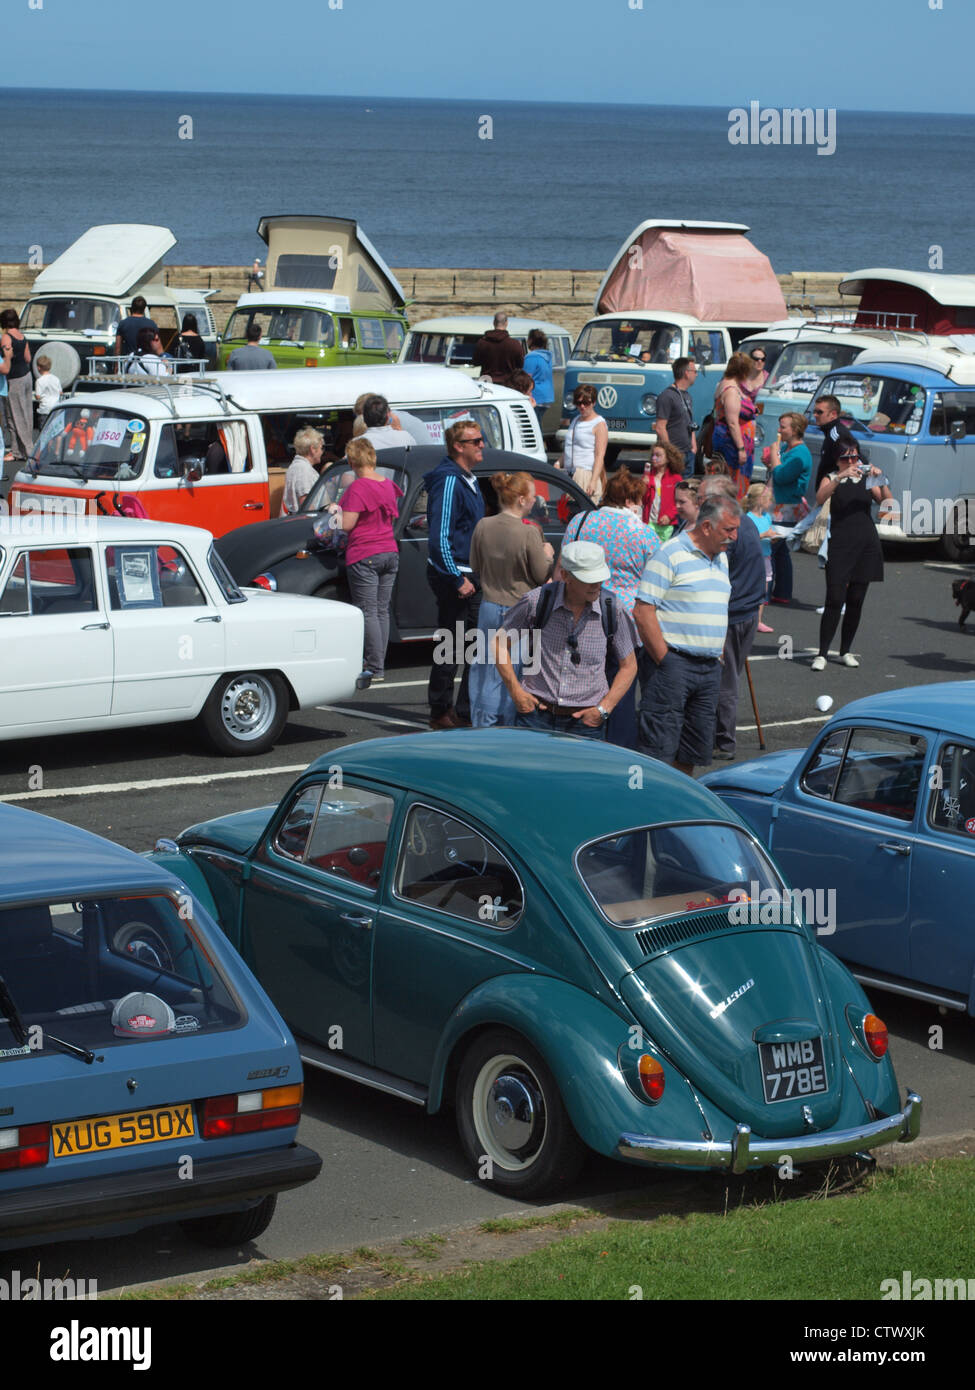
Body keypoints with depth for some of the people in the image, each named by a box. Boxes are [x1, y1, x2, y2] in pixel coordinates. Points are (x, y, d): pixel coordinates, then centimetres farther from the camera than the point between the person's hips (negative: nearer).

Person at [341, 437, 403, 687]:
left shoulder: (357, 488, -16)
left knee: (368, 613, -6)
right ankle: (375, 662, 15)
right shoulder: (388, 485, 8)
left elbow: (347, 525, -18)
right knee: (382, 611, 10)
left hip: (364, 556, -8)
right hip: (390, 552, 8)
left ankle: (375, 669, -10)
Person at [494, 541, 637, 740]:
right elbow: (501, 642, 7)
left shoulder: (613, 610, -4)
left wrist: (604, 709, -2)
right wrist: (515, 691, 0)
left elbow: (628, 666, 8)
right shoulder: (537, 601, -7)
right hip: (536, 715, 0)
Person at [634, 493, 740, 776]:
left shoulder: (722, 558, 16)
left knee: (695, 748, 10)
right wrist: (664, 660, -14)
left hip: (710, 668, 8)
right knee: (659, 747, -8)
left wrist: (718, 655, 15)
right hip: (673, 663, -8)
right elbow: (643, 611, -14)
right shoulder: (670, 554, -9)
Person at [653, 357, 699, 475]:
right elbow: (660, 428, -16)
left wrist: (693, 445, 15)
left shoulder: (686, 395, 17)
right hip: (674, 455, -9)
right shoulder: (667, 396, -11)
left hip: (688, 453, 9)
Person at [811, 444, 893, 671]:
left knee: (856, 601, 6)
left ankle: (846, 651, 17)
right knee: (835, 600, -11)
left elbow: (887, 503, 1)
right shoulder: (831, 479, 5)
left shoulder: (867, 480, 12)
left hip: (866, 544, 3)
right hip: (840, 545, -3)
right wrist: (841, 477, -27)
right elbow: (820, 497, -17)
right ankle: (822, 654, -9)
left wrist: (881, 482, -15)